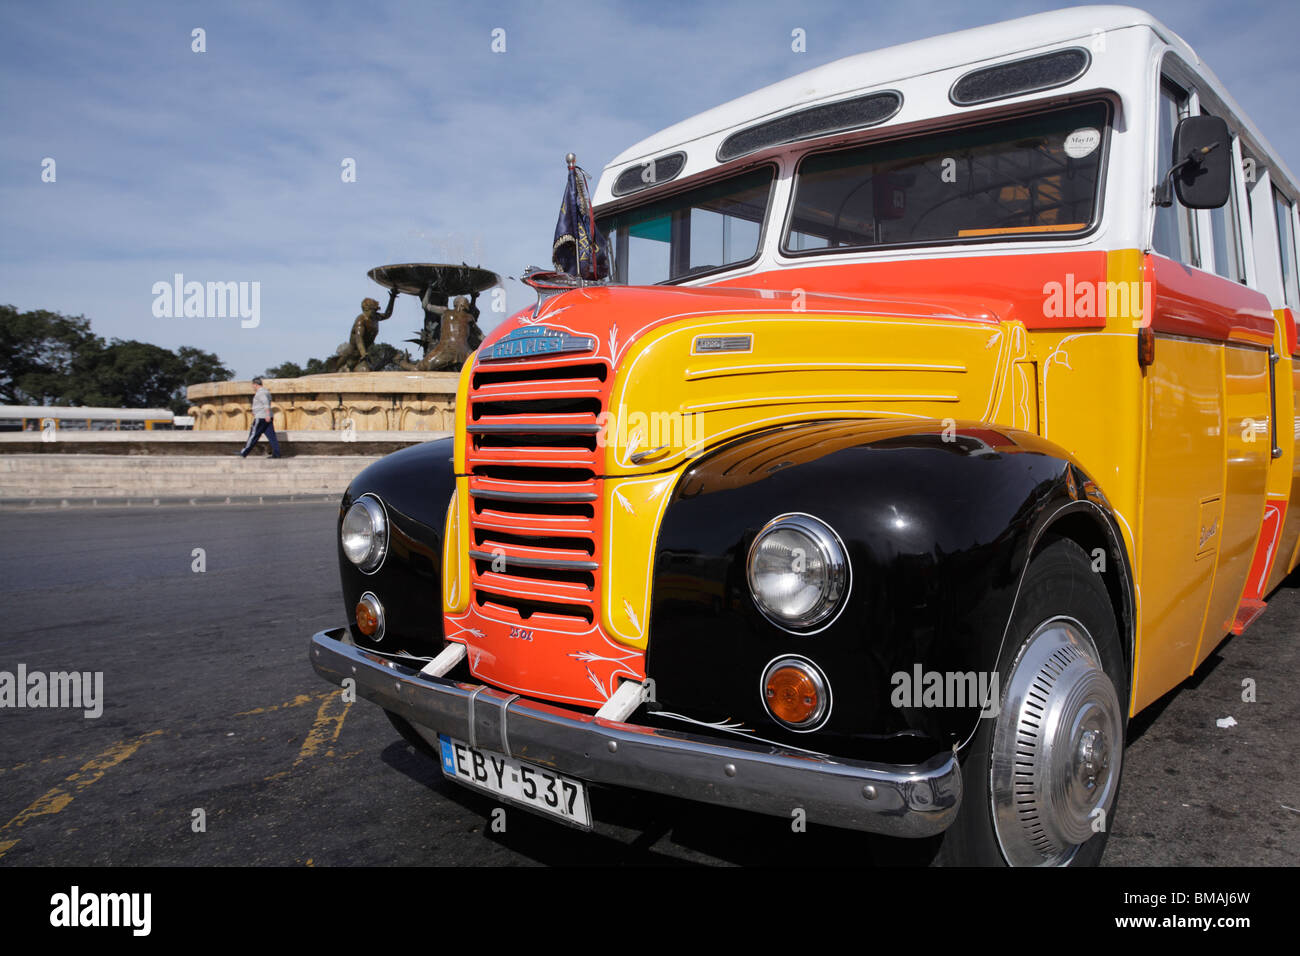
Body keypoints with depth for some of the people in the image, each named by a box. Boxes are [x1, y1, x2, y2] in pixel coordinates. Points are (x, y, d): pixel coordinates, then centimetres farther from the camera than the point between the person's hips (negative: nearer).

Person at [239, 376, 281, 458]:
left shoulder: (260, 392, -11)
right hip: (267, 418, 9)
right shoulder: (266, 391, 19)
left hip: (261, 417, -9)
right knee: (271, 435, 1)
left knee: (253, 436, -2)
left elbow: (266, 403, -25)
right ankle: (276, 454, -6)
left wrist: (267, 415, -30)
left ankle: (244, 453, 5)